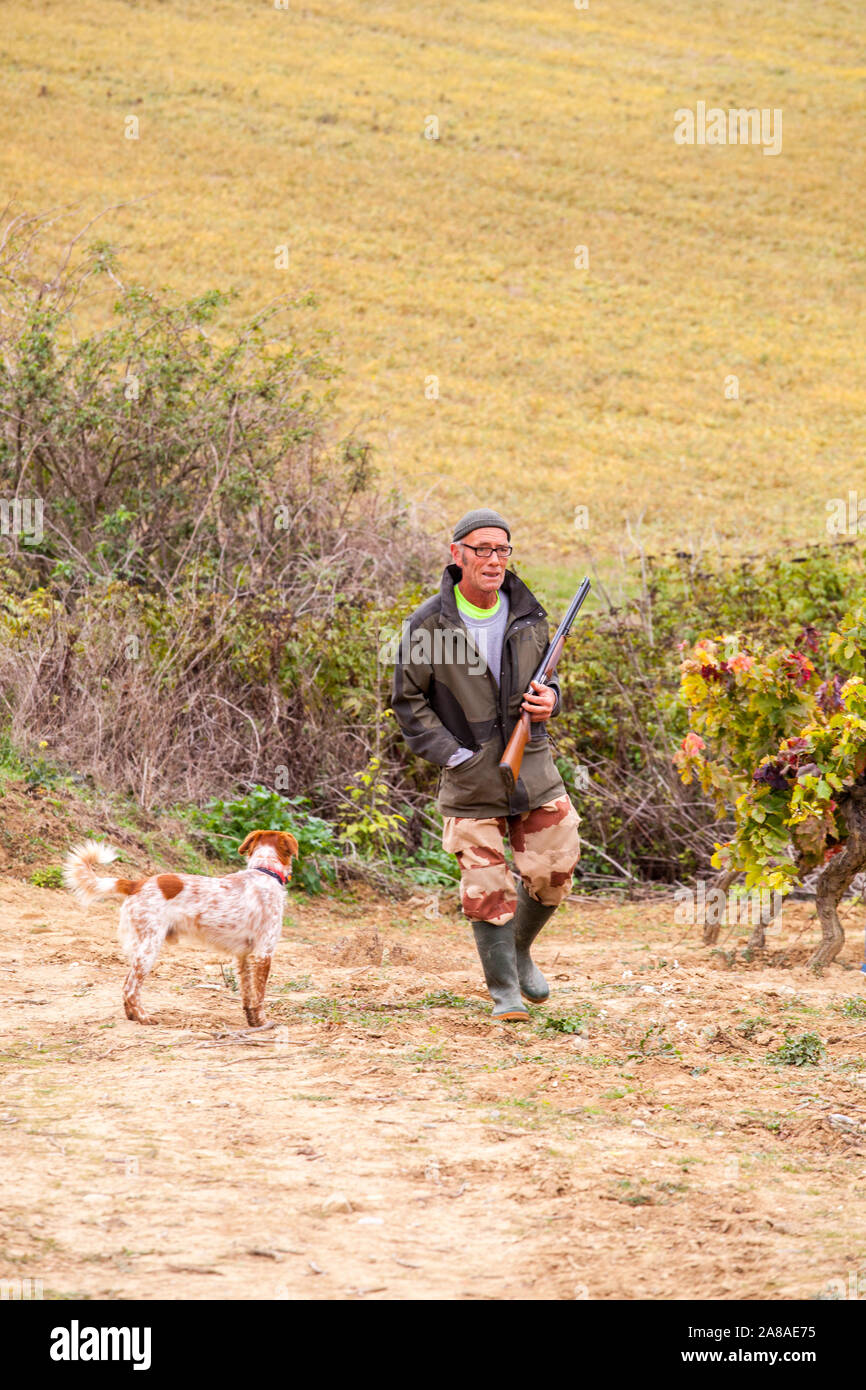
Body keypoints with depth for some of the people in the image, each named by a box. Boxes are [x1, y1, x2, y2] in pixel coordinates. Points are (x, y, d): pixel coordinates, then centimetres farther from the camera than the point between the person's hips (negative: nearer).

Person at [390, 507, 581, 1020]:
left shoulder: (528, 617, 4)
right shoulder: (429, 623, -9)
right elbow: (408, 702, -3)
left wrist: (549, 701, -7)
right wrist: (453, 755, -12)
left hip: (532, 768, 4)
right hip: (470, 779, -4)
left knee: (552, 873, 4)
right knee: (487, 890, -4)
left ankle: (521, 950, 33)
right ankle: (504, 990, 11)